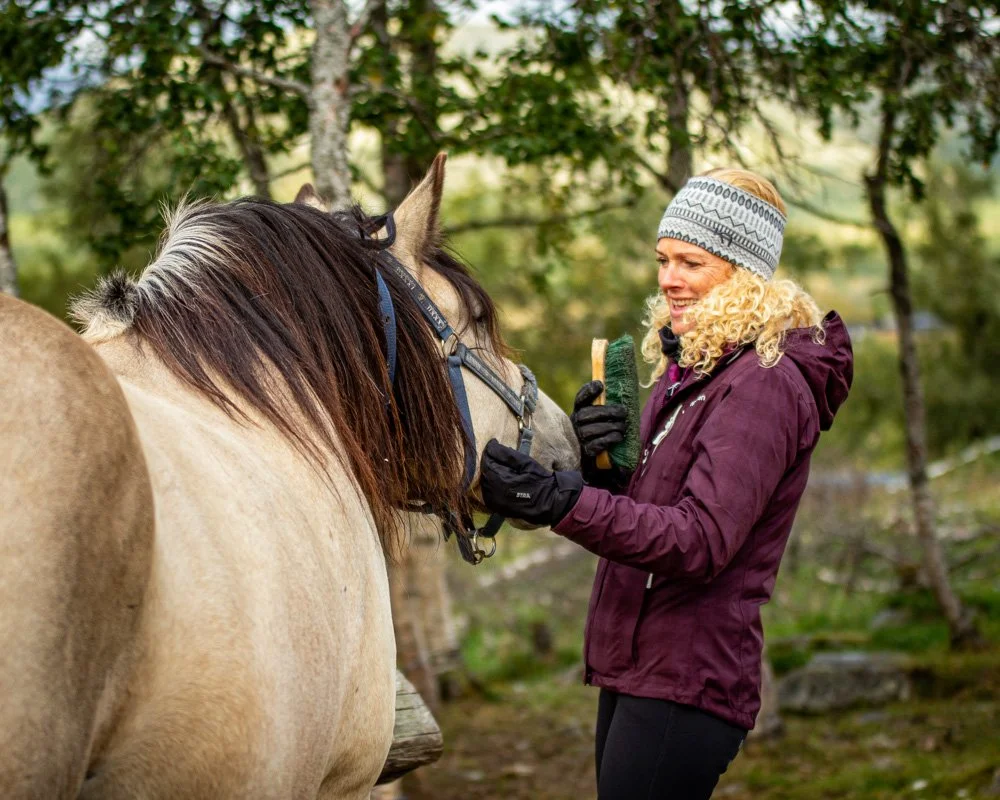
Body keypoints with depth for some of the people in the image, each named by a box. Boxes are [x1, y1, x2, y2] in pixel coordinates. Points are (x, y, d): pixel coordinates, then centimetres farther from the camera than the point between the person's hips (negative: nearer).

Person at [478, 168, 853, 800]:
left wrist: (561, 502, -34)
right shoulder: (689, 367, 15)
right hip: (634, 668, 10)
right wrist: (602, 463, -7)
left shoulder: (765, 382, -15)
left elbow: (701, 541, -26)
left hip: (687, 683, -10)